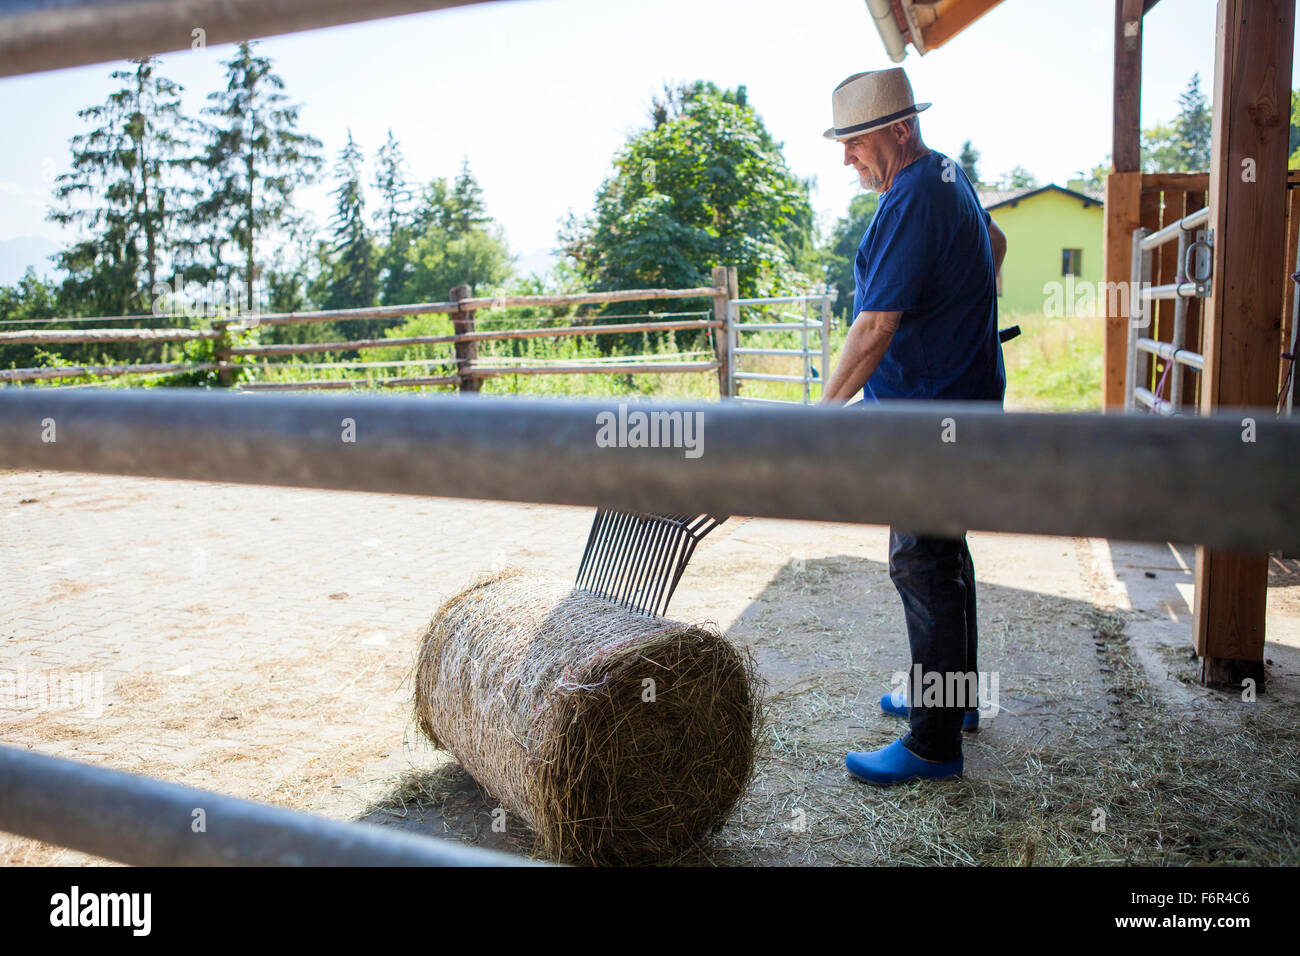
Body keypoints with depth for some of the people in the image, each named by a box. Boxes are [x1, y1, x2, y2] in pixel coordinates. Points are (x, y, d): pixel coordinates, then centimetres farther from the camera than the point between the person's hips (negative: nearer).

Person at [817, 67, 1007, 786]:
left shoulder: (911, 203, -20)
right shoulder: (946, 175, 13)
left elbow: (874, 329, -26)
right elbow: (995, 243, 32)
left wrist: (820, 415, -22)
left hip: (932, 415, -11)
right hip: (961, 392, 11)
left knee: (924, 570, -6)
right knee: (942, 556, 19)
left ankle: (934, 744, 3)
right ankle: (953, 694, 33)